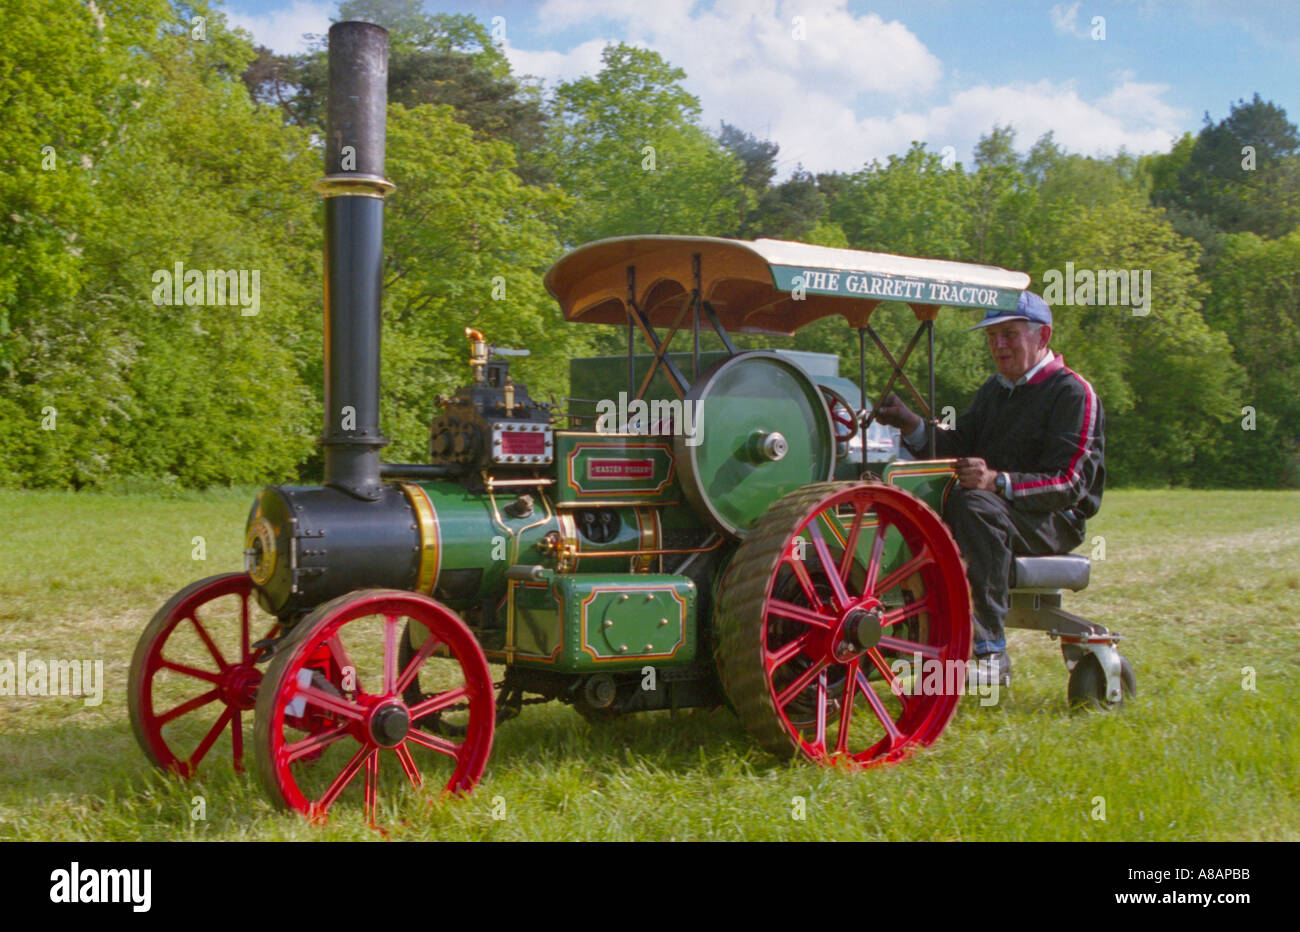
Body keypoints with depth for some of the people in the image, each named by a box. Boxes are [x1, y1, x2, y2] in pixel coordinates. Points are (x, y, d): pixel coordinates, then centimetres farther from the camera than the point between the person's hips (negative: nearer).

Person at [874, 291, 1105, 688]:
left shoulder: (1073, 393, -7)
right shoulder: (994, 389, 20)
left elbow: (1069, 483, -17)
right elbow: (958, 446, 10)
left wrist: (998, 482, -32)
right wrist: (911, 424, -8)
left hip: (1055, 521, -7)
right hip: (996, 509, 8)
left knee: (973, 505, -36)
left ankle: (989, 654, -37)